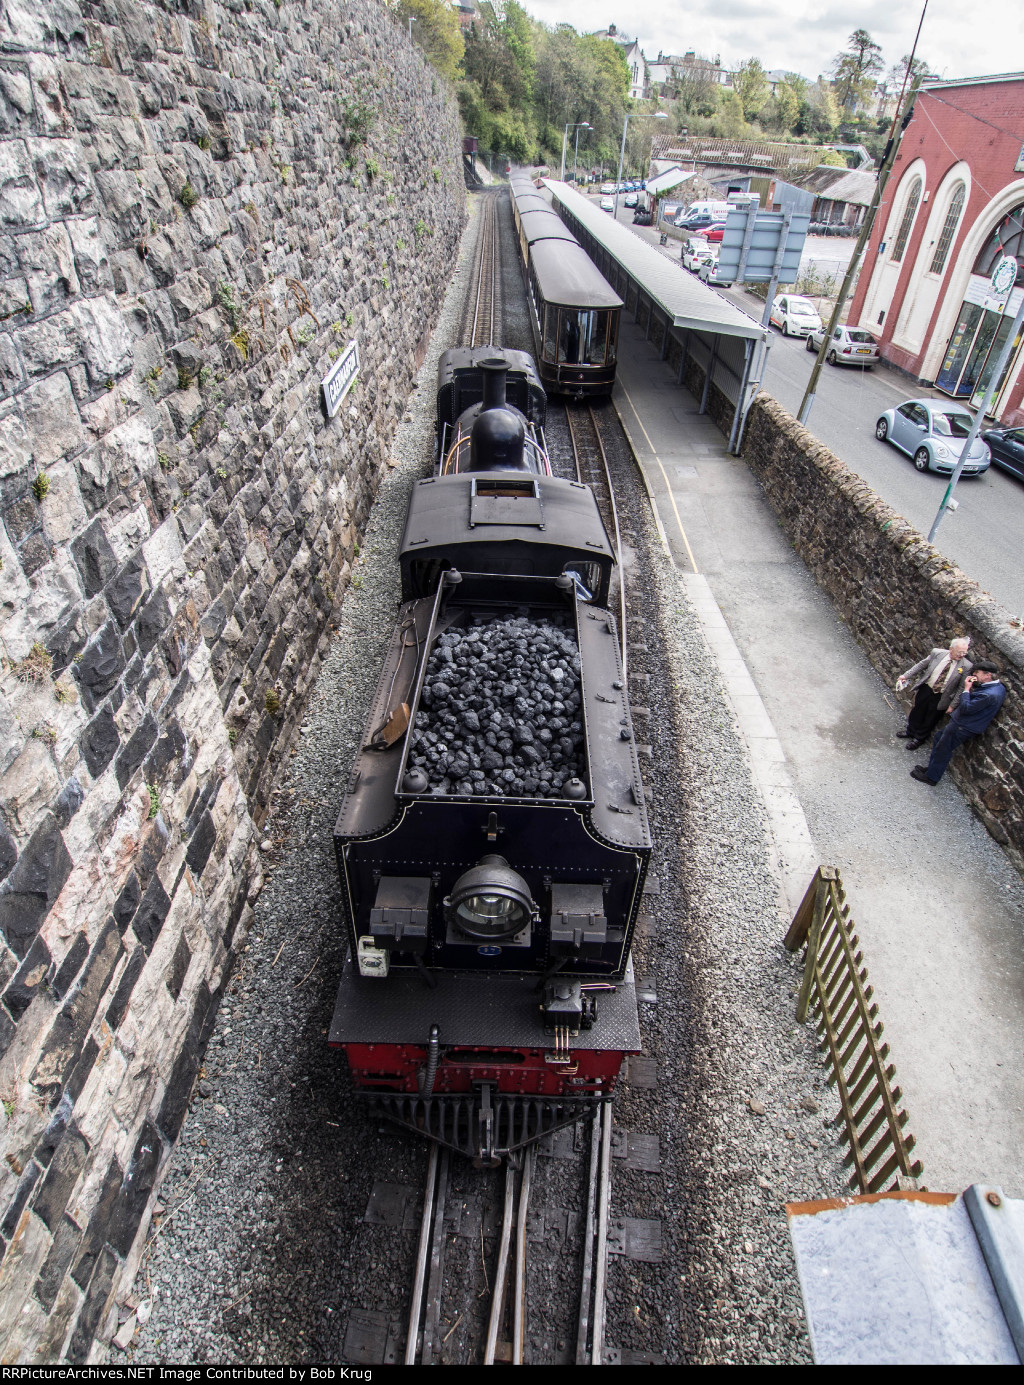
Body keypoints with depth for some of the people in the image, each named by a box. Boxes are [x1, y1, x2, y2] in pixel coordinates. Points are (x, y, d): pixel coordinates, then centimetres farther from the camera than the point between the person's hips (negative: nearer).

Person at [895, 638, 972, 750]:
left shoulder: (967, 666, -16)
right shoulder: (937, 653, -11)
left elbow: (961, 688, -10)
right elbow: (921, 665, 3)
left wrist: (952, 705, -9)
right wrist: (906, 675, -1)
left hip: (941, 698, -2)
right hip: (926, 689, 2)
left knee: (930, 719, 15)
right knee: (917, 712, 21)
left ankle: (919, 738, 37)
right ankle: (911, 732, 46)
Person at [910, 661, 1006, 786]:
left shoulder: (989, 695, -32)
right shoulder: (998, 686, 0)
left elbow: (965, 708, -28)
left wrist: (966, 689, -18)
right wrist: (971, 688, -8)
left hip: (962, 728, -10)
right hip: (960, 721, 10)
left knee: (942, 750, 6)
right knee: (939, 741, 24)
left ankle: (931, 777, 22)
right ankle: (932, 767, 40)